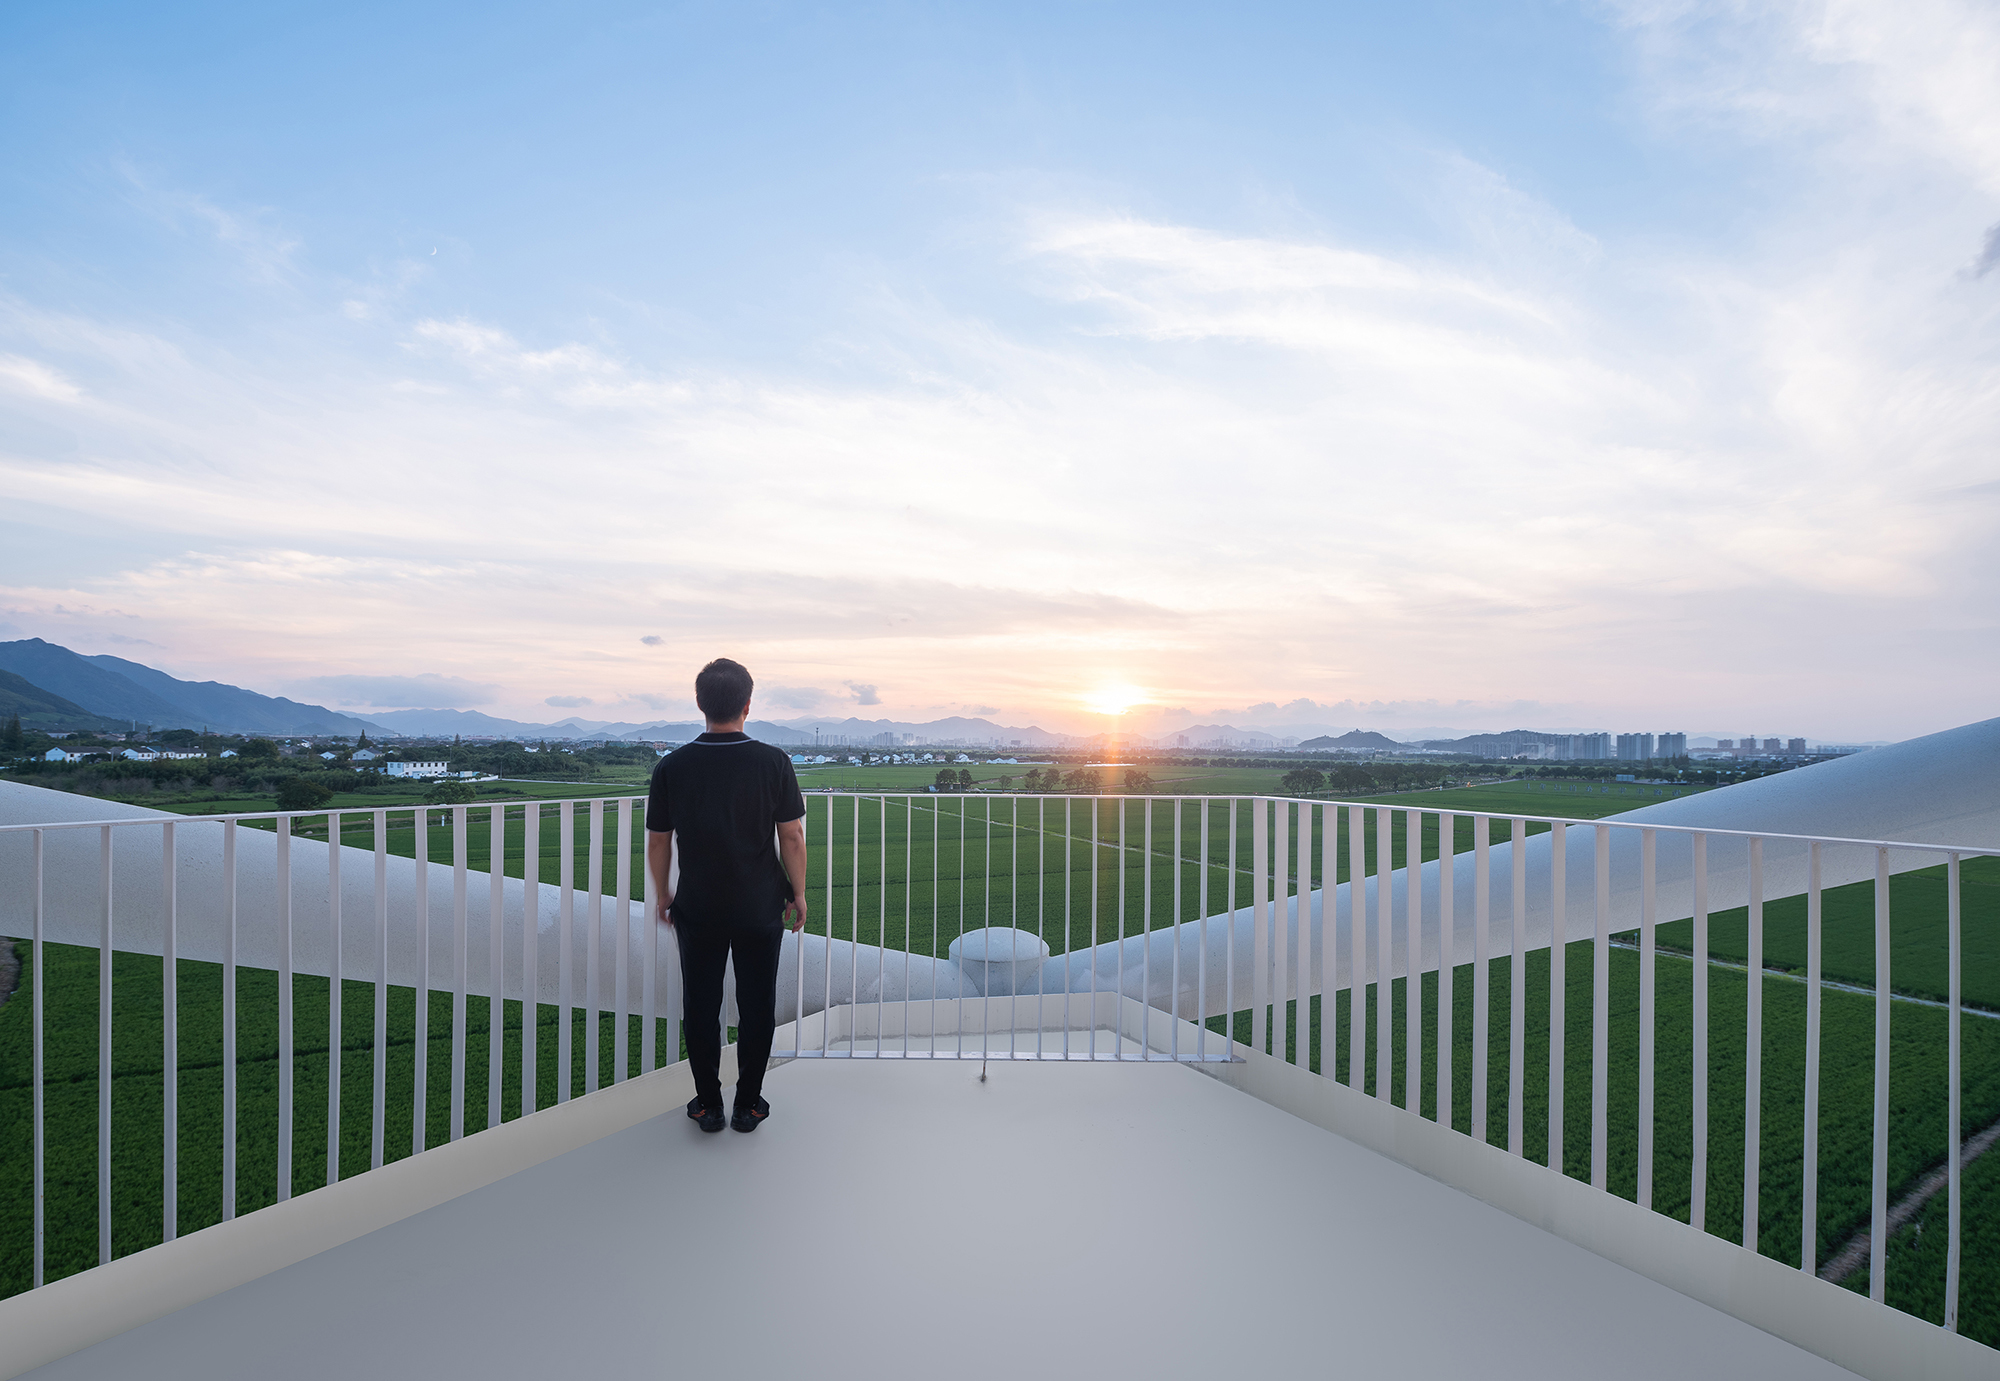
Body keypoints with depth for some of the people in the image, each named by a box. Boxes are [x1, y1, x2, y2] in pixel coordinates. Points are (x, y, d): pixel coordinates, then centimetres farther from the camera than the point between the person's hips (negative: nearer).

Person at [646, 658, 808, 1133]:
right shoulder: (773, 762, -13)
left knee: (701, 1005, 16)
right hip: (761, 907, -1)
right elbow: (792, 836, -10)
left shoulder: (672, 766, -9)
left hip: (698, 908, 1)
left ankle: (707, 1105, 27)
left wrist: (662, 894, 14)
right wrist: (798, 894, 3)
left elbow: (657, 841, -1)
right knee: (756, 1005, 13)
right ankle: (748, 1104, 24)